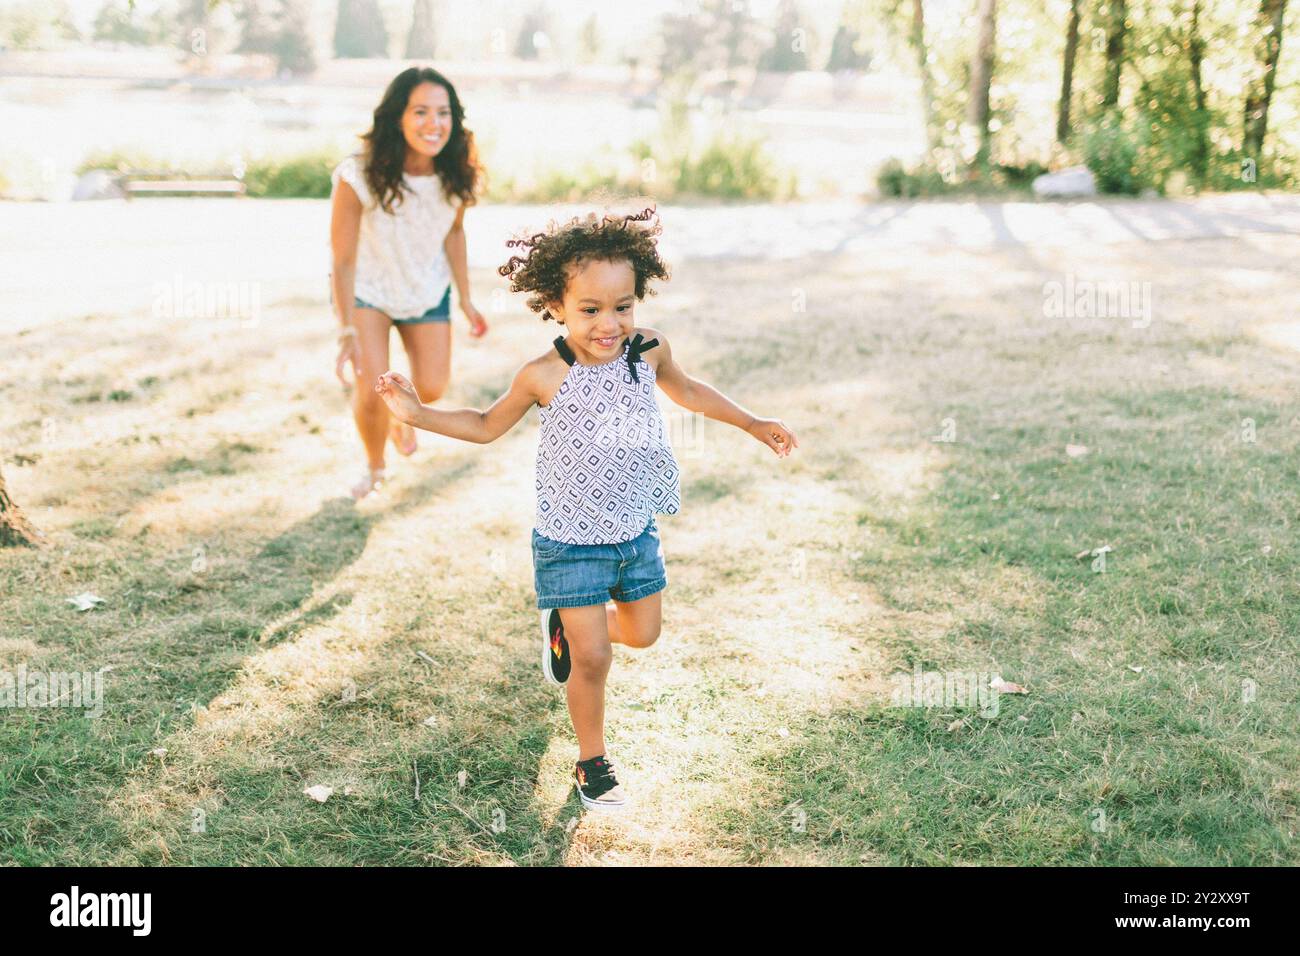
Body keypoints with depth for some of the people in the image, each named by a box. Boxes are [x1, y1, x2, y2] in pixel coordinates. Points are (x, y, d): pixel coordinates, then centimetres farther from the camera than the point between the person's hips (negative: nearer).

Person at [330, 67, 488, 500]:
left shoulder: (457, 174, -21)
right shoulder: (358, 176, -34)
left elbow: (454, 231, -2)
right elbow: (343, 259, -26)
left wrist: (465, 300, 3)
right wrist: (347, 332, -25)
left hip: (428, 290, 4)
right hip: (366, 289, -3)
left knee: (432, 387, 7)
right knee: (372, 391, -12)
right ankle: (374, 469, 21)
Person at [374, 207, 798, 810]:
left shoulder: (648, 350, -9)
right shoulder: (545, 376, -18)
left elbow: (686, 390, 15)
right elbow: (486, 426, 0)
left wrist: (752, 424, 21)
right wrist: (417, 413, -11)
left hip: (636, 533, 5)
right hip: (570, 543, -4)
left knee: (643, 633, 17)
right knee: (592, 659, 0)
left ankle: (563, 624, 45)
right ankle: (591, 761, 24)